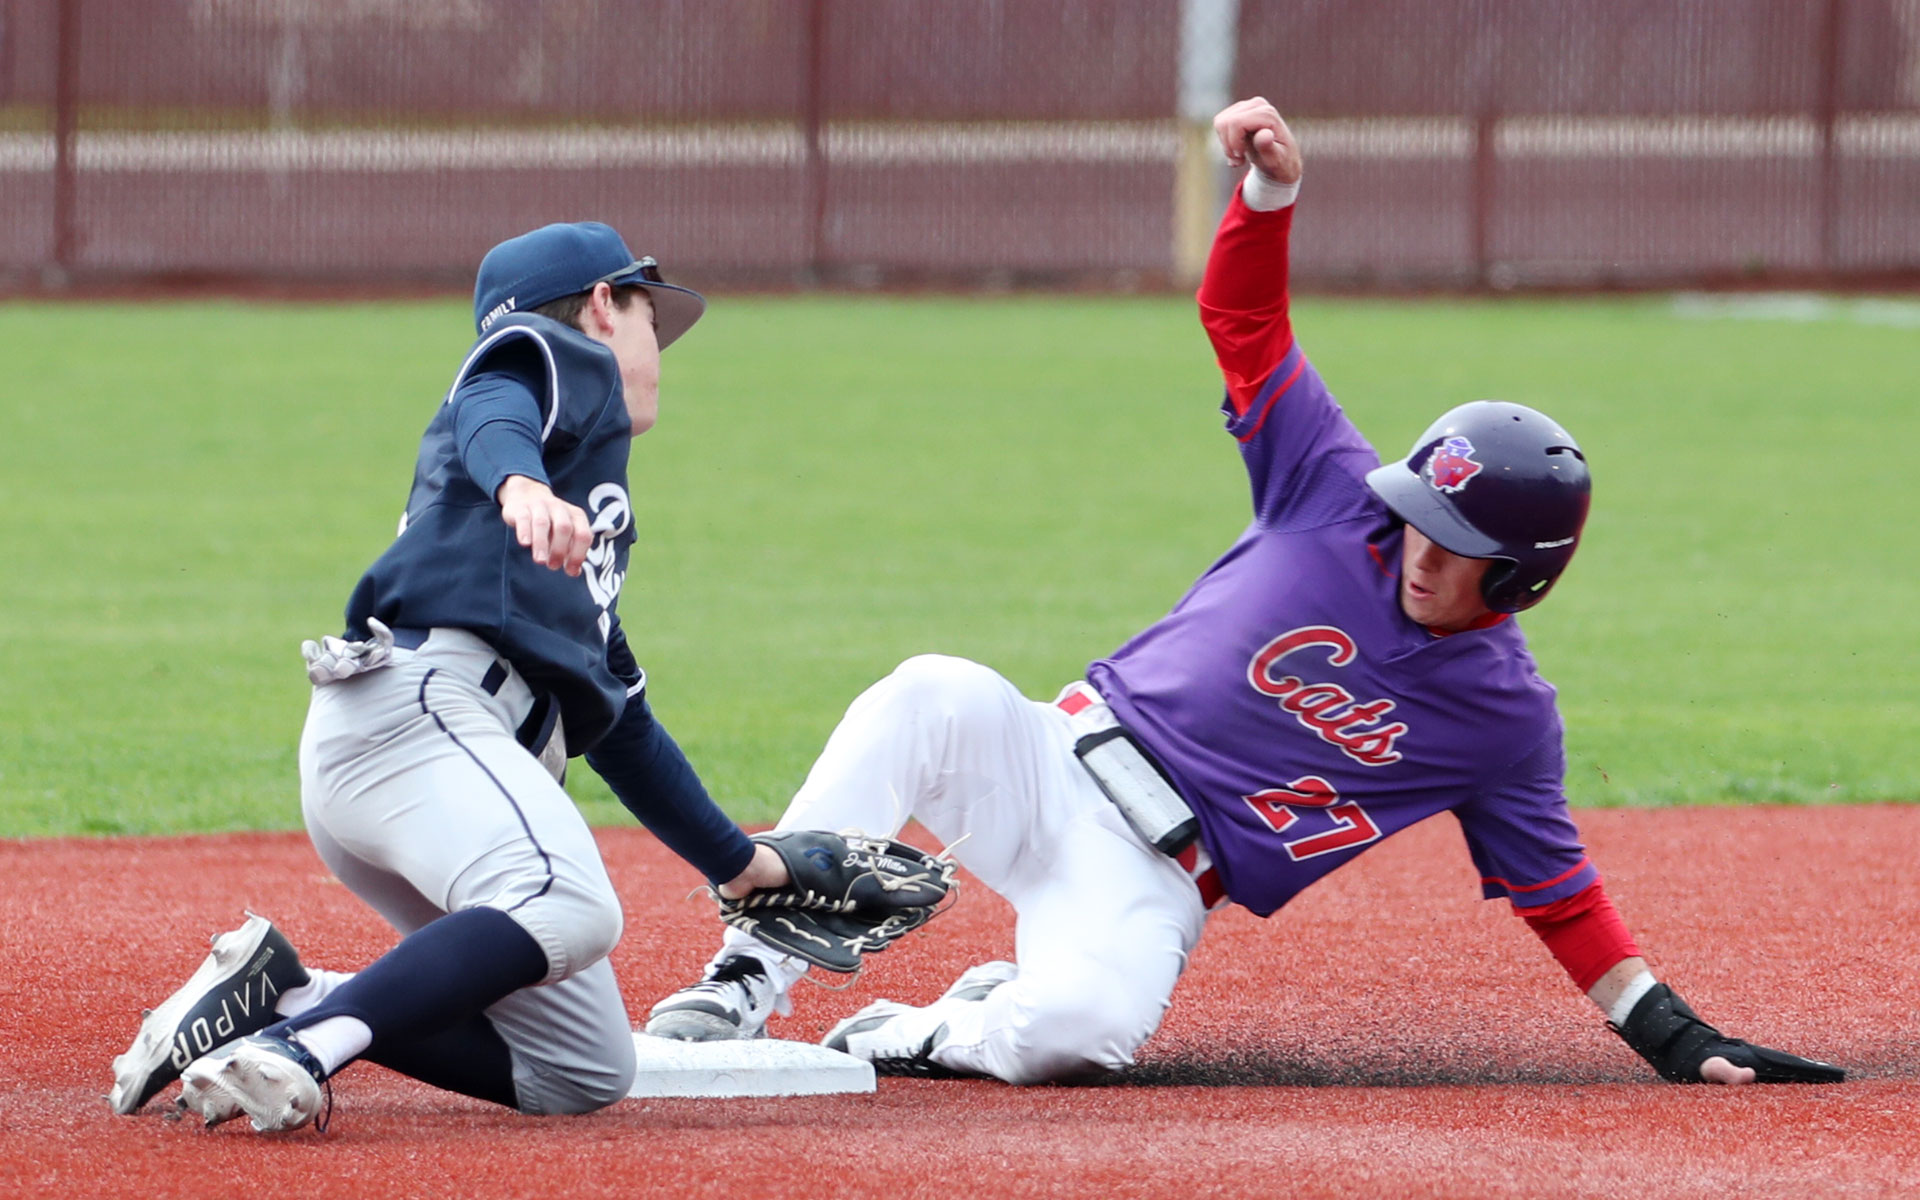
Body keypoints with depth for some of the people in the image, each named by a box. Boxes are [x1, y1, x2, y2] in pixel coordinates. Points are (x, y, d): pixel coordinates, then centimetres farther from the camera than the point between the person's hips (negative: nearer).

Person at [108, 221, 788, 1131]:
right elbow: (488, 406, -12)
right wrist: (520, 482, -35)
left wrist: (737, 864, 47)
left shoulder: (595, 516, 38)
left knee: (587, 1076, 0)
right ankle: (301, 1044, -38)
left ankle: (280, 996, -1)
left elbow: (618, 719, 42)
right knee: (570, 909, -36)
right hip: (412, 704, -9)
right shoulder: (564, 357, 13)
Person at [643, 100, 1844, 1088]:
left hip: (1153, 884, -2)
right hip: (1057, 765, 2)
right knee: (935, 695, -33)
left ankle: (914, 1037, -4)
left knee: (1078, 1031, -38)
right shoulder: (1337, 497, 0)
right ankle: (750, 979, -26)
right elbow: (1244, 319, -2)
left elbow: (1556, 890, 4)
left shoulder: (1507, 713, -2)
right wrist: (1273, 191, -20)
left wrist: (1674, 1034, -5)